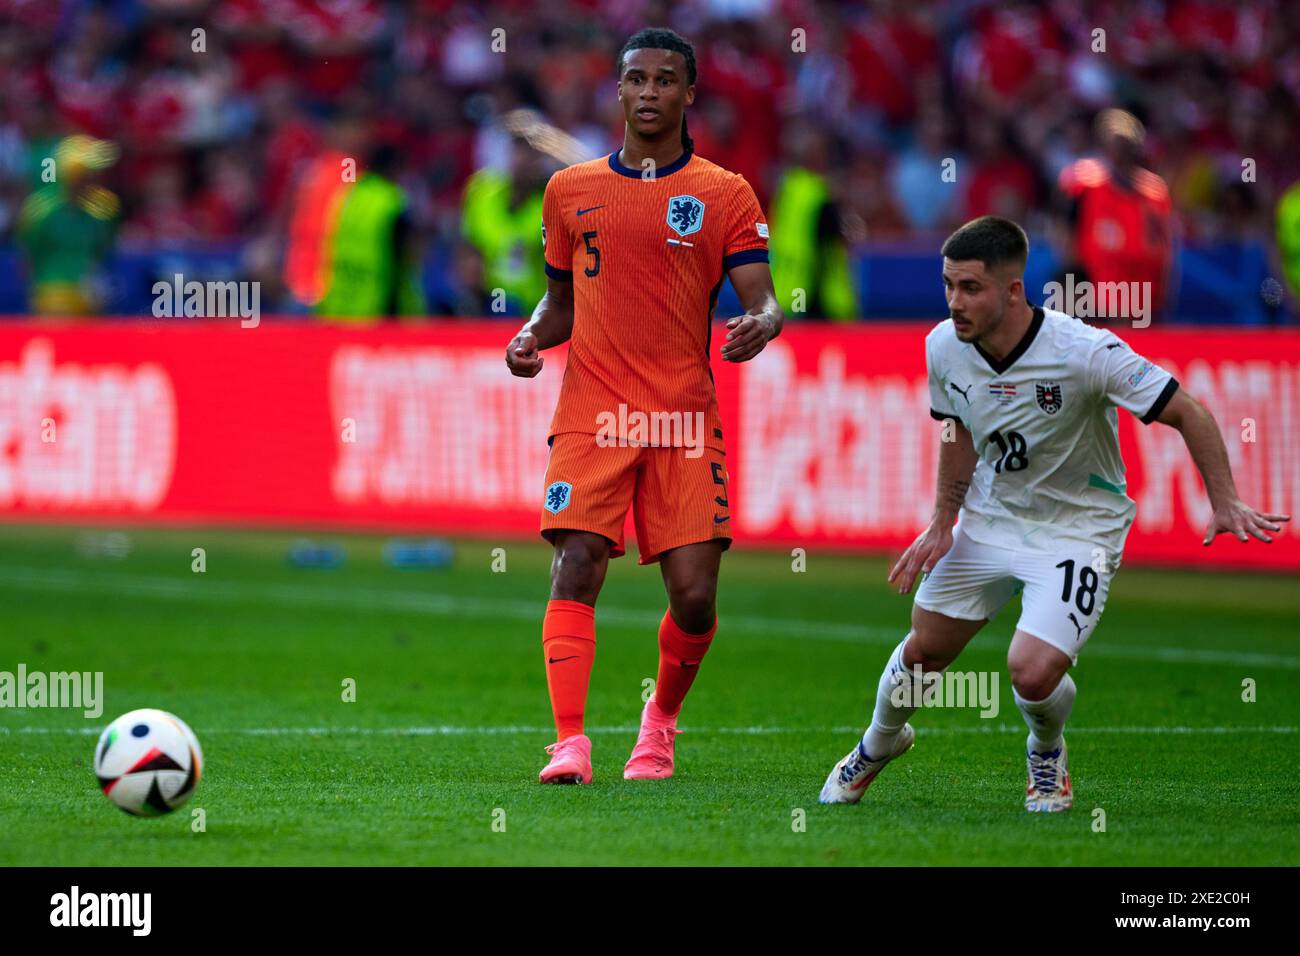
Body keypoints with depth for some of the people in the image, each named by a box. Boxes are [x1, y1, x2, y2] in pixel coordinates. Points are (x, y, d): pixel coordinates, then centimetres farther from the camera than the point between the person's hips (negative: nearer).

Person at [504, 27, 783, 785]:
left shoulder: (725, 195, 5)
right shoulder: (571, 190, 12)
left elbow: (762, 299, 0)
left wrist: (761, 325, -23)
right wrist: (532, 338, 2)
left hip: (684, 421, -1)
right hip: (591, 415, 1)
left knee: (695, 595, -4)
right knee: (576, 569, -15)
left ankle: (661, 721, 23)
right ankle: (570, 743, -17)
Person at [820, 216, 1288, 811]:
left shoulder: (1085, 352, -29)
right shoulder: (944, 347, -12)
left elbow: (1187, 414, -20)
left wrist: (1224, 504, -26)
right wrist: (942, 524, 5)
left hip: (1077, 531, -5)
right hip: (989, 518, 5)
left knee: (1032, 671, -21)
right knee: (924, 651, 10)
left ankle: (1047, 753, 16)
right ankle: (878, 745, 44)